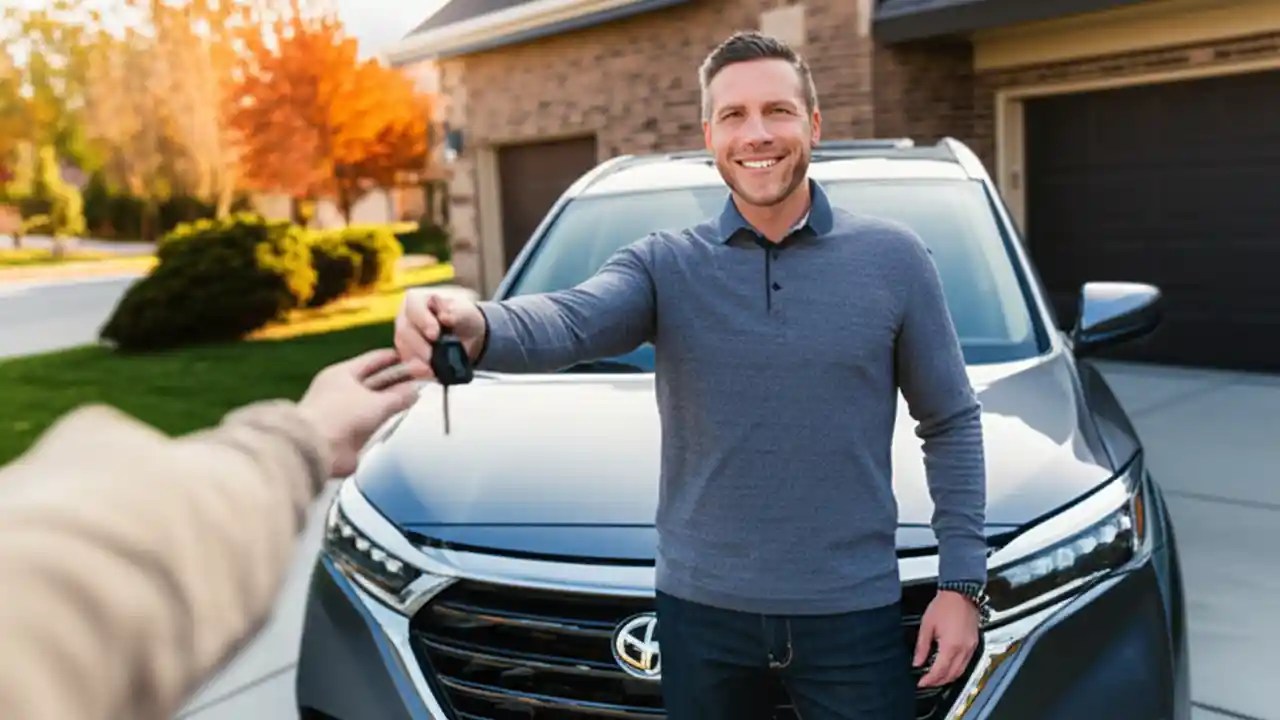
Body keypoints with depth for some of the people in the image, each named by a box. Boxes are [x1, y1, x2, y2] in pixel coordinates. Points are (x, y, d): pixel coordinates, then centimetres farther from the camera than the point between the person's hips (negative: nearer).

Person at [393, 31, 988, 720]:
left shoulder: (892, 258, -2)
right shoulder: (664, 264, -4)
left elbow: (952, 423, 3)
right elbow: (569, 319, -24)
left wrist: (961, 579, -2)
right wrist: (477, 327, -46)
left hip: (853, 612, 0)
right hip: (702, 609, 1)